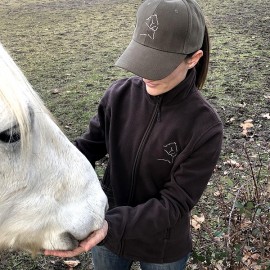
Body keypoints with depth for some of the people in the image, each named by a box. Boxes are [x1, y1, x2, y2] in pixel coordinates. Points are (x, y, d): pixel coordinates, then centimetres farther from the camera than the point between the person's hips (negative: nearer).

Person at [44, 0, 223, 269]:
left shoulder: (205, 128, -26)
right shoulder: (119, 95, -17)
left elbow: (174, 203, -23)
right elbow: (90, 145, -5)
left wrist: (111, 226, -36)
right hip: (108, 231, 3)